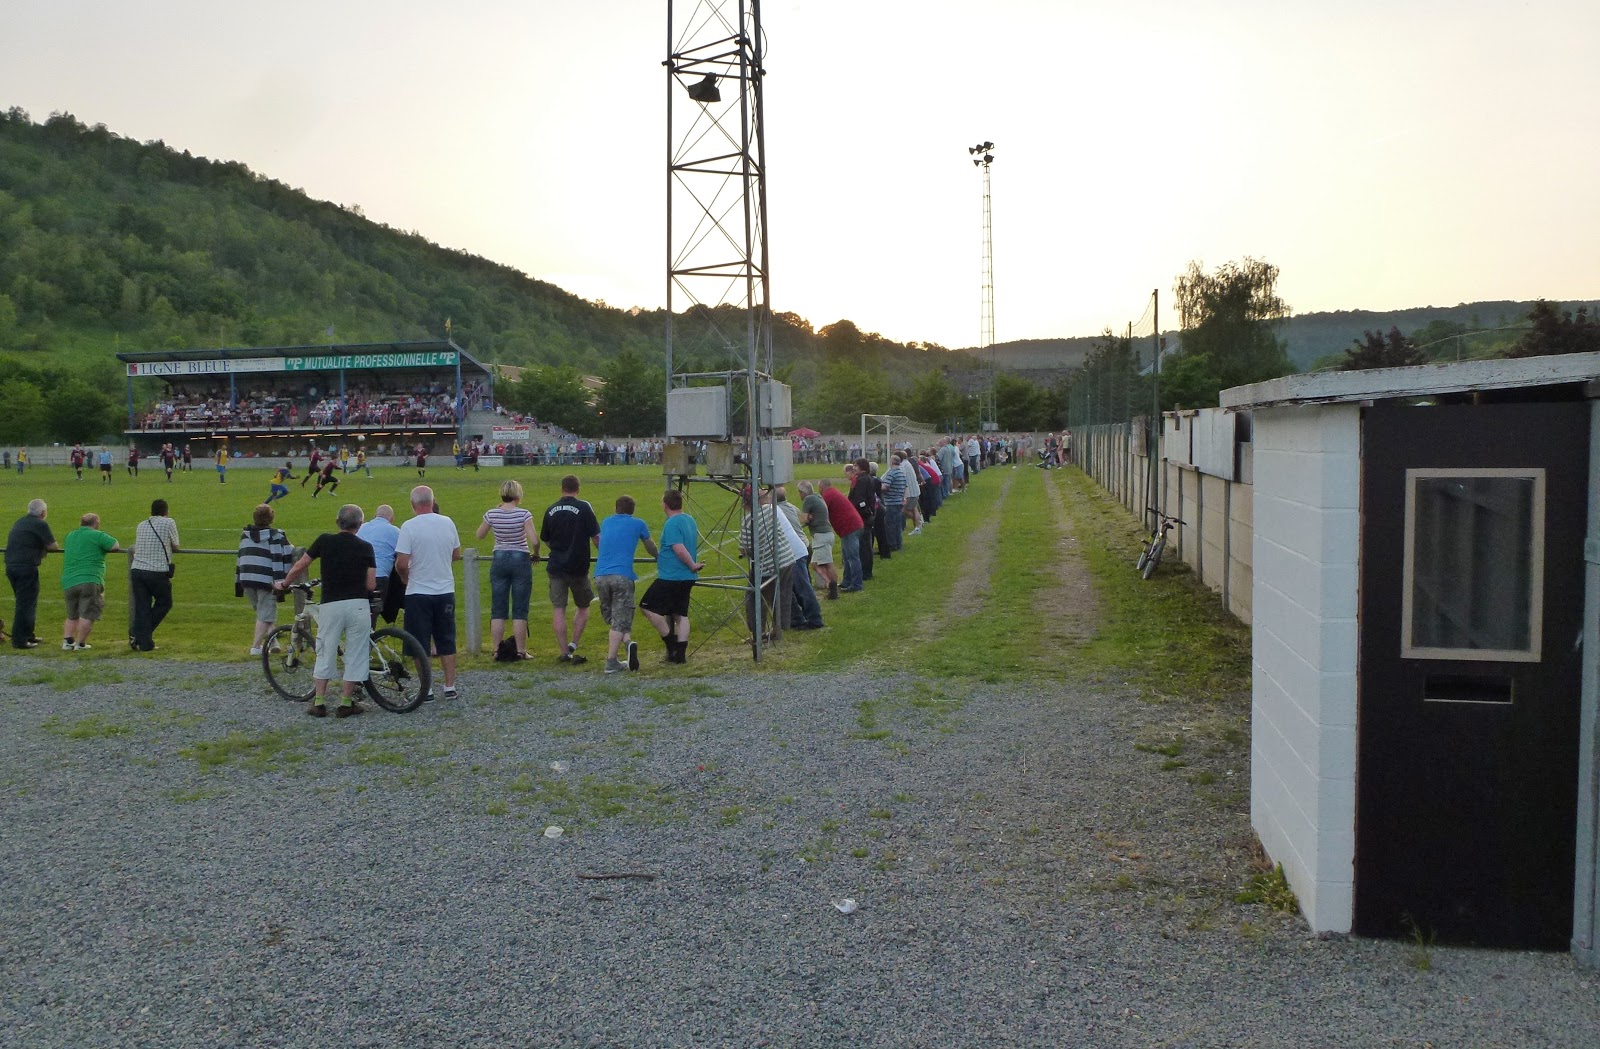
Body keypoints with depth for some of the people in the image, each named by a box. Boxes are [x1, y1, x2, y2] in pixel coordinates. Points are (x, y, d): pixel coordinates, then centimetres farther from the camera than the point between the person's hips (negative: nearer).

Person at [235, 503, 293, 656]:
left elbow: (240, 559, 16)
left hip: (247, 580, 6)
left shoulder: (245, 535, 12)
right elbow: (280, 560, -12)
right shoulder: (275, 536, -7)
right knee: (266, 615, 2)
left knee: (261, 611, 20)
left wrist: (238, 582, 22)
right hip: (266, 580, -6)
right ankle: (256, 646, -1)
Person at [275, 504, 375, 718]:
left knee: (325, 654, 12)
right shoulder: (365, 547, 2)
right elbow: (371, 584, -2)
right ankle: (345, 704, 9)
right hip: (357, 605, -1)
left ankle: (319, 703, 13)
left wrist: (283, 584, 25)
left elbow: (299, 567, 8)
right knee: (355, 654, 7)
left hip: (330, 605, 1)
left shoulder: (325, 540, 3)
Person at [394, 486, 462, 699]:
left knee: (421, 645, 5)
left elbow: (401, 564, -17)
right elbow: (457, 555, 11)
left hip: (419, 593, -4)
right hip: (446, 591, 4)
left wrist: (406, 577, 3)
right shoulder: (448, 523, 0)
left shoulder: (409, 527, -14)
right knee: (447, 642, 13)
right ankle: (450, 687, 15)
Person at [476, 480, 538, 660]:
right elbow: (534, 541, -18)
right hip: (520, 560, -3)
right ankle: (521, 651, 4)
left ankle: (496, 650, 10)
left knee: (498, 611, 9)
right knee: (519, 611, 3)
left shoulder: (491, 514, -2)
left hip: (499, 560, 3)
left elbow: (479, 535, 14)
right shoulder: (524, 514, -12)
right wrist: (535, 554, 3)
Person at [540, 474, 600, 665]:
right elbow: (596, 537, -9)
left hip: (556, 566, 3)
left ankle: (564, 652, 4)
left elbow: (545, 540, 16)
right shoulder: (584, 508, -7)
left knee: (558, 609, 4)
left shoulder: (551, 510, 6)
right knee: (583, 607, 15)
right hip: (578, 567, -3)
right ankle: (573, 644, 5)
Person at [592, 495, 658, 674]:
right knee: (620, 621, -2)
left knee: (610, 618, 16)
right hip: (623, 576, -3)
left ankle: (627, 641, -5)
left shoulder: (606, 522, 21)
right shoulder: (638, 524, 12)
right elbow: (651, 549, 28)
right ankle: (611, 662, -11)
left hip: (600, 576, 4)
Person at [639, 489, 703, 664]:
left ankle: (670, 641, 1)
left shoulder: (672, 524, -16)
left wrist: (692, 565, -13)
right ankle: (680, 653, 10)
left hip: (671, 577, -9)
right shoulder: (690, 520, 11)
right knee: (681, 615, 11)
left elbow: (680, 550, -24)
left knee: (647, 606, 1)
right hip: (687, 577, 9)